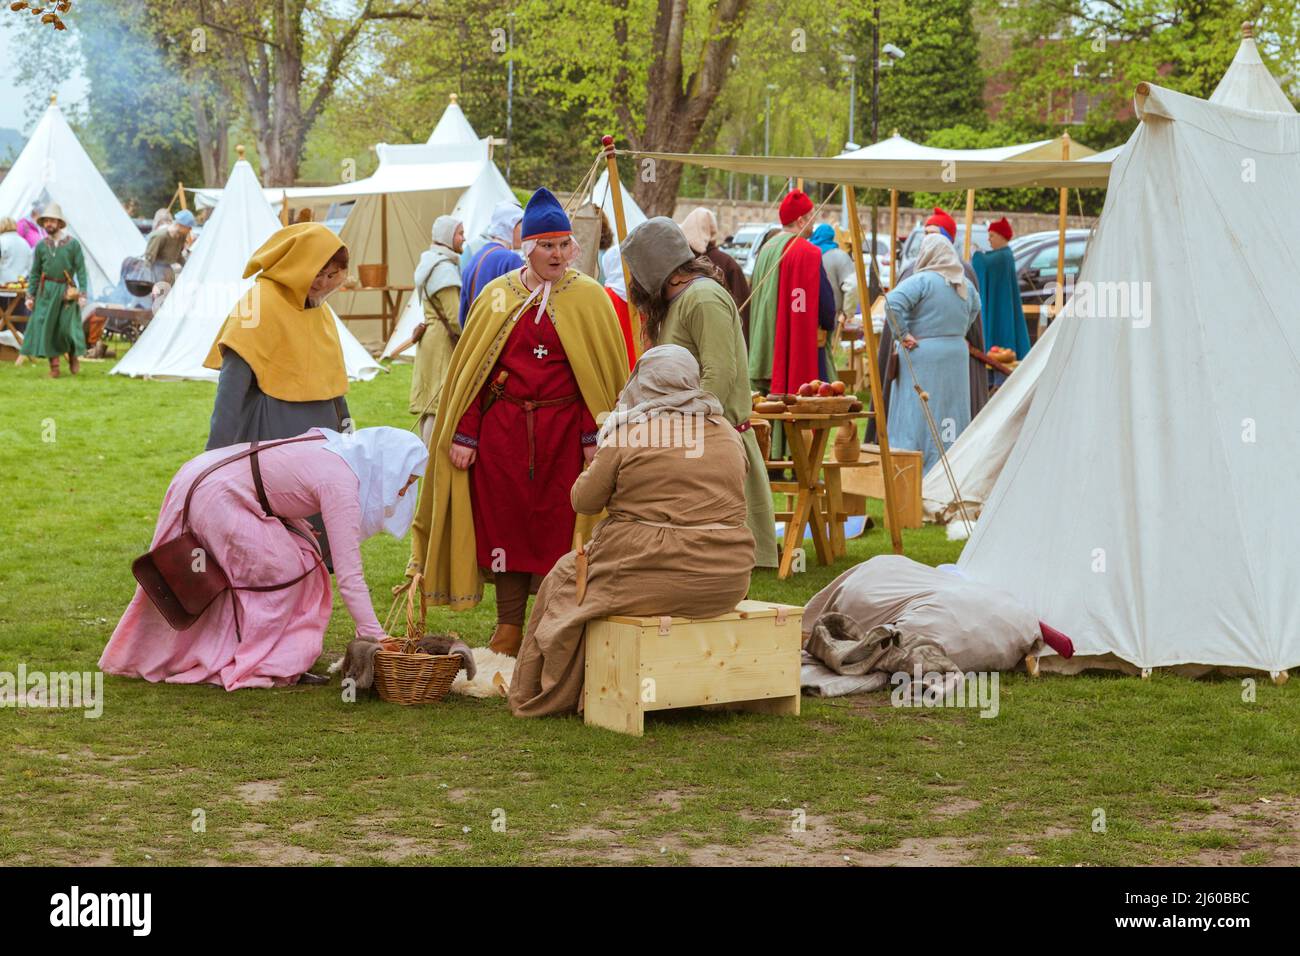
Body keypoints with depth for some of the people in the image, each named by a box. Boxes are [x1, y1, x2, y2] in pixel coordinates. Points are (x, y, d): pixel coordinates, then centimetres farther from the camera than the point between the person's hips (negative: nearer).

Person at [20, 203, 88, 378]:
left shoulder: (73, 244, -2)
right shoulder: (41, 246, 6)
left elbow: (81, 270, -3)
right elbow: (34, 273, 11)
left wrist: (82, 293, -11)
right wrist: (30, 296, 6)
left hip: (66, 291, -2)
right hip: (46, 291, 3)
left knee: (67, 327, -7)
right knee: (46, 327, -3)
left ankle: (73, 356, 22)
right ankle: (54, 367, 3)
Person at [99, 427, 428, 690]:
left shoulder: (337, 451, 5)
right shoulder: (340, 484, -21)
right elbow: (348, 574, -25)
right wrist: (376, 639, -24)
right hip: (214, 499, -10)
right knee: (280, 571, -7)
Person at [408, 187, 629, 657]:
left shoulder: (589, 297, 2)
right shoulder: (497, 296, 6)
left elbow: (604, 372, 0)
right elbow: (471, 368, 6)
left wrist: (595, 437, -8)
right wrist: (464, 434, -1)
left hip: (562, 432, -2)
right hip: (502, 429, 2)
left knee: (555, 529, -1)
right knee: (505, 525, 4)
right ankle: (508, 631, 12)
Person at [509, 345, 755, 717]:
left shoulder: (627, 434, -9)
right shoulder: (727, 432, 6)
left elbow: (584, 501, 0)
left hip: (654, 578, -6)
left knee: (567, 576, 22)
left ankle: (535, 697, 31)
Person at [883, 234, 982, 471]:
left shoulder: (921, 280, -13)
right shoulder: (966, 284, 9)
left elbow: (893, 302, -26)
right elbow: (974, 309, 27)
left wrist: (903, 334, -17)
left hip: (922, 356, -6)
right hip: (956, 354, 6)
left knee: (916, 414, -3)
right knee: (950, 414, 13)